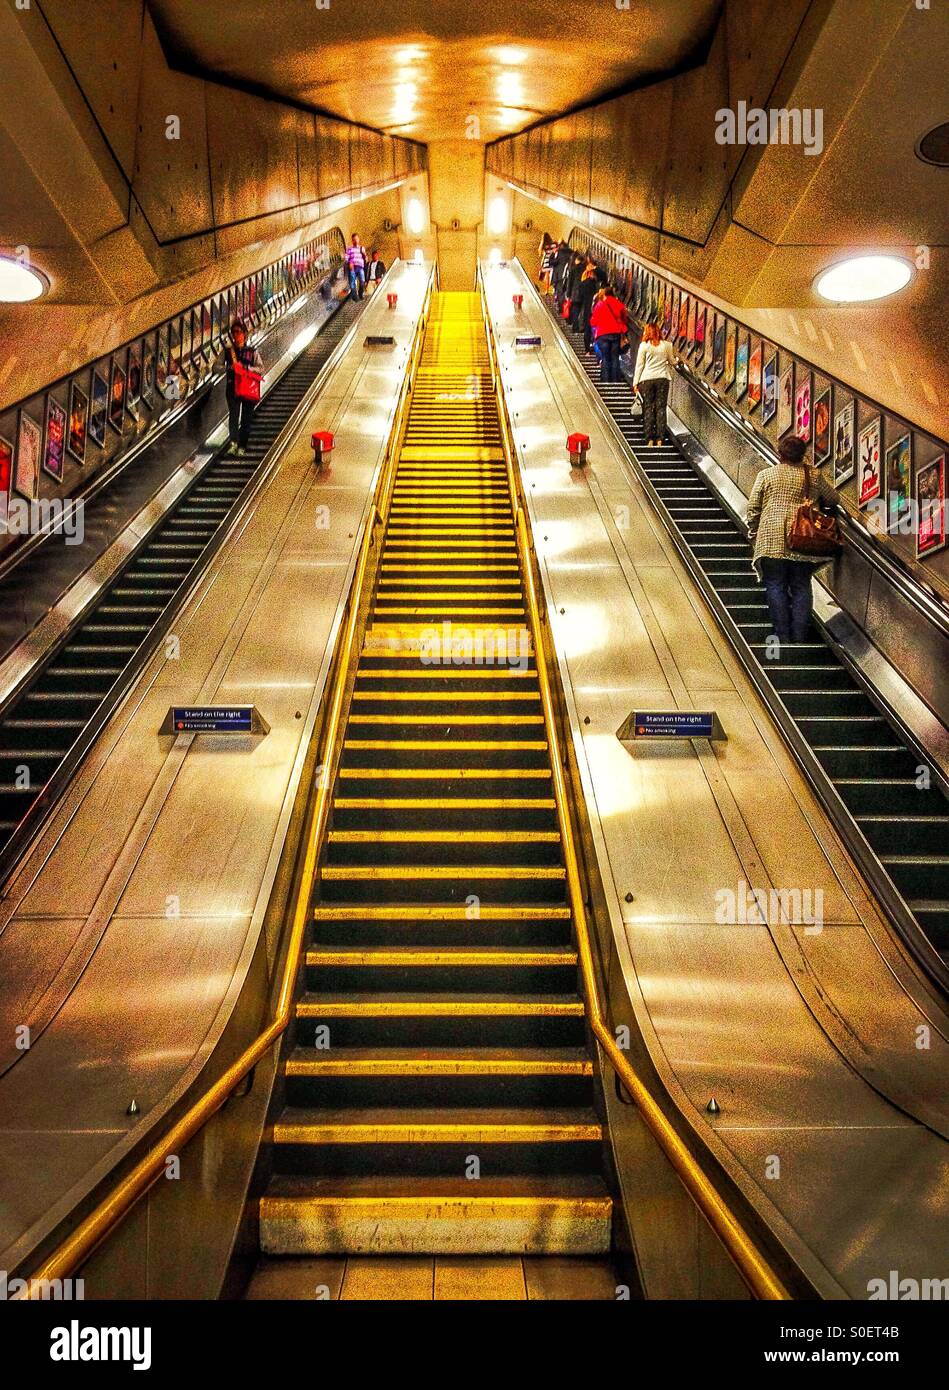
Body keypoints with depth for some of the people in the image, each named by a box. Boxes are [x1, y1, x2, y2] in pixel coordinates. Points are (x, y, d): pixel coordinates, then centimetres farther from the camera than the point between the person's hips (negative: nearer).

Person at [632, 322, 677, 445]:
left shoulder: (644, 345, -2)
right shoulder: (667, 345, 5)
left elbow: (639, 365, -1)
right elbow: (672, 362, 15)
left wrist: (635, 382, 4)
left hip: (647, 379, -2)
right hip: (663, 379, 2)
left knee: (648, 408, 3)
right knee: (661, 408, 4)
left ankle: (649, 438, -4)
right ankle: (660, 438, -1)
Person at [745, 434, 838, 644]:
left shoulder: (766, 475, 4)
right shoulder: (814, 475, 8)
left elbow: (753, 509, 3)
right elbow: (832, 499, 18)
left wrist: (753, 534, 15)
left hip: (772, 540, -1)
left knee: (775, 587, 3)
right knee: (801, 587, 8)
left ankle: (783, 636, 2)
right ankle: (800, 636, 7)